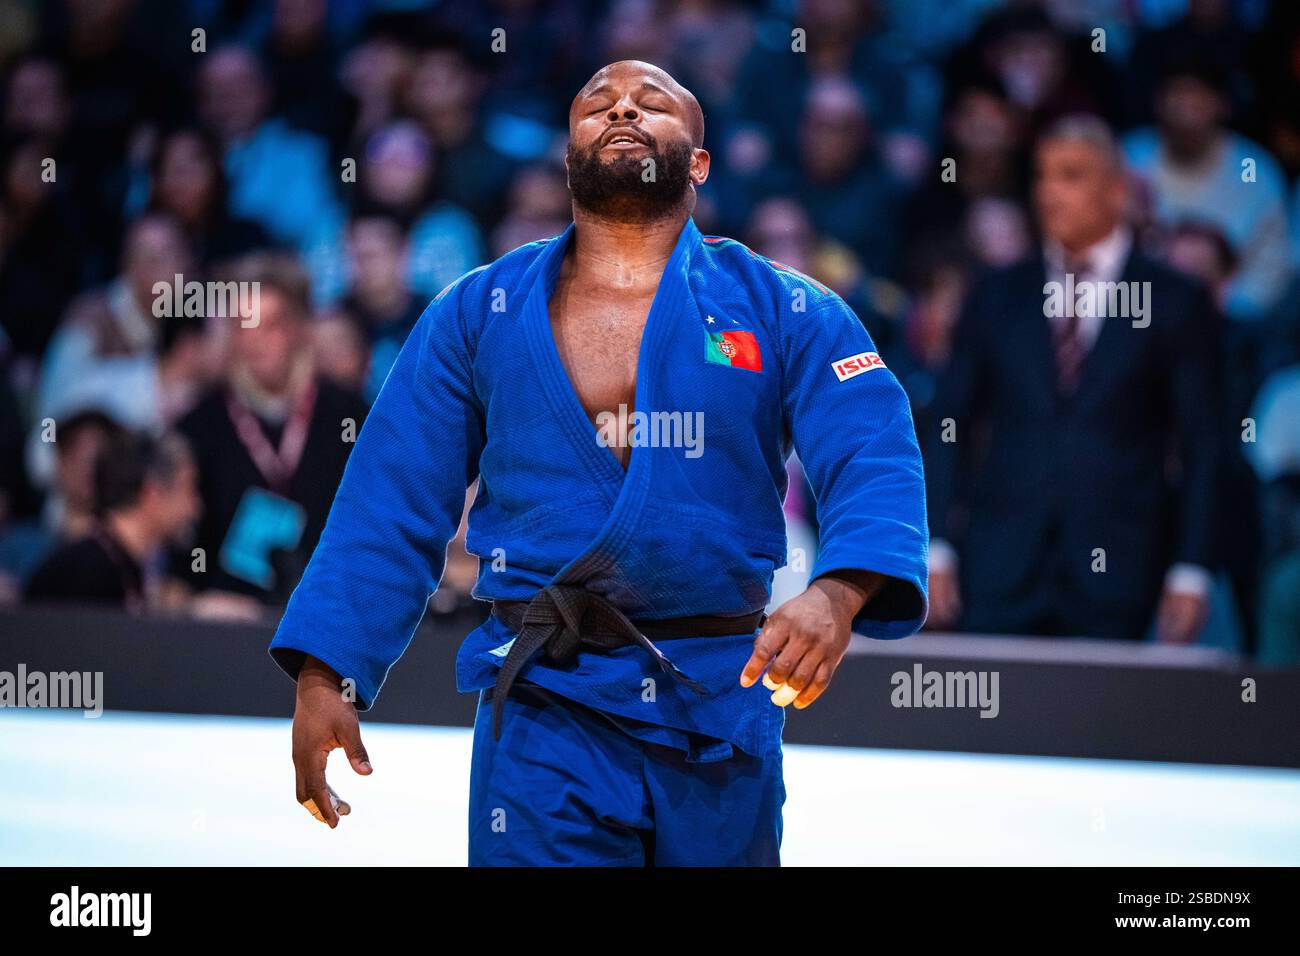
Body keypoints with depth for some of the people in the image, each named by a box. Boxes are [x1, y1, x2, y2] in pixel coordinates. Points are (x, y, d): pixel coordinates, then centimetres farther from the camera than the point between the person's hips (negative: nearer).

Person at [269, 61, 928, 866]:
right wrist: (324, 676, -7)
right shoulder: (476, 315, 6)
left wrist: (838, 594, -33)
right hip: (545, 709, -1)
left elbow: (876, 460, -12)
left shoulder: (786, 314, 1)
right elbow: (391, 506, 4)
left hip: (722, 704, 1)